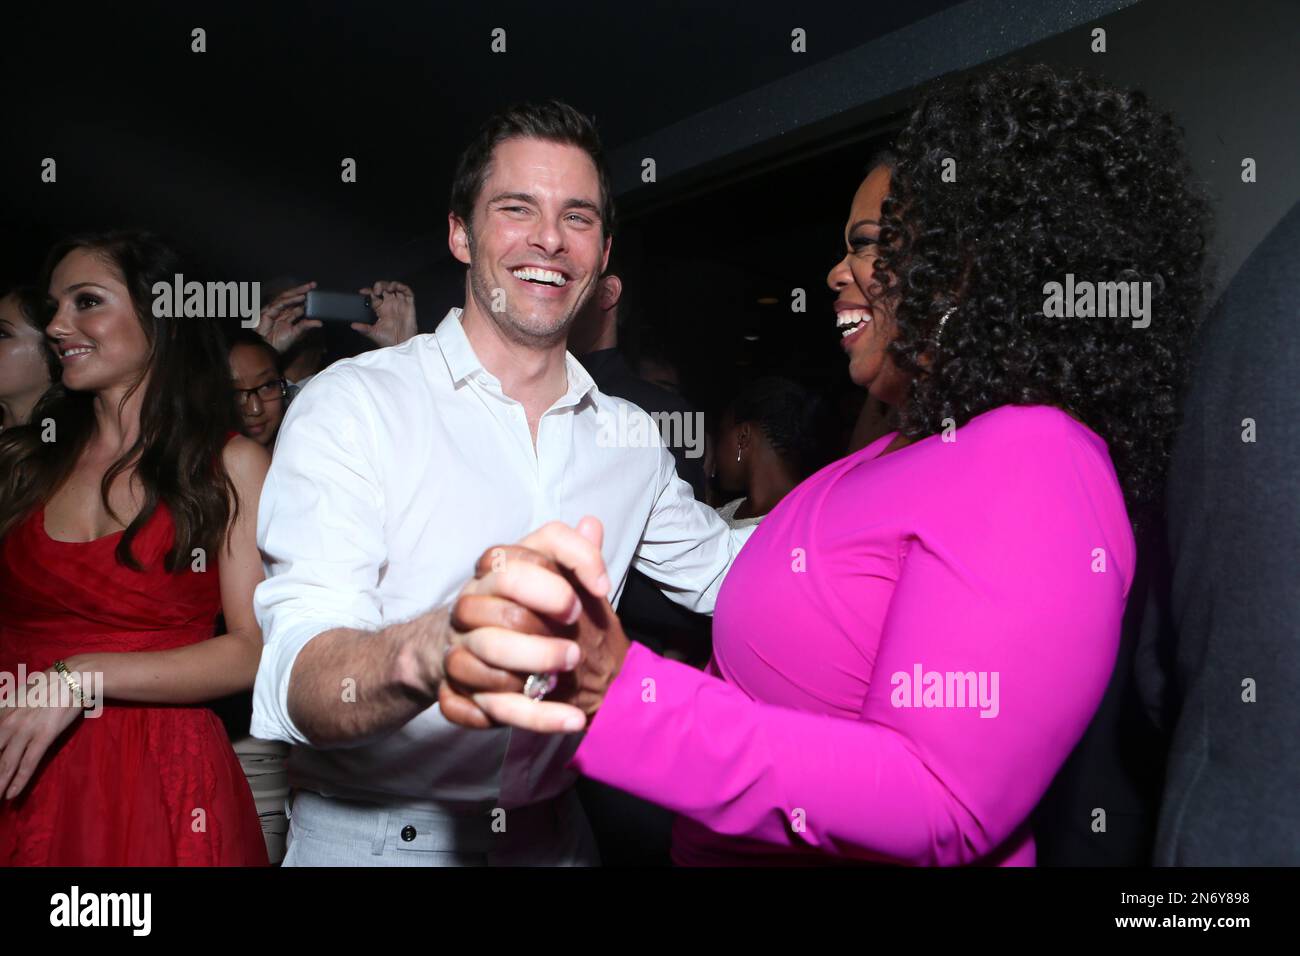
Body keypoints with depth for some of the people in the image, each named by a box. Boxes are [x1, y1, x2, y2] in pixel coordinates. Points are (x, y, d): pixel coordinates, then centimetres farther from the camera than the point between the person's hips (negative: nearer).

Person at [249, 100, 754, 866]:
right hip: (369, 837, -4)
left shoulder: (631, 439, 0)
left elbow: (720, 568, 15)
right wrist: (425, 652, -47)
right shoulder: (353, 404, -15)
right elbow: (298, 683, -25)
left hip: (553, 833, 5)